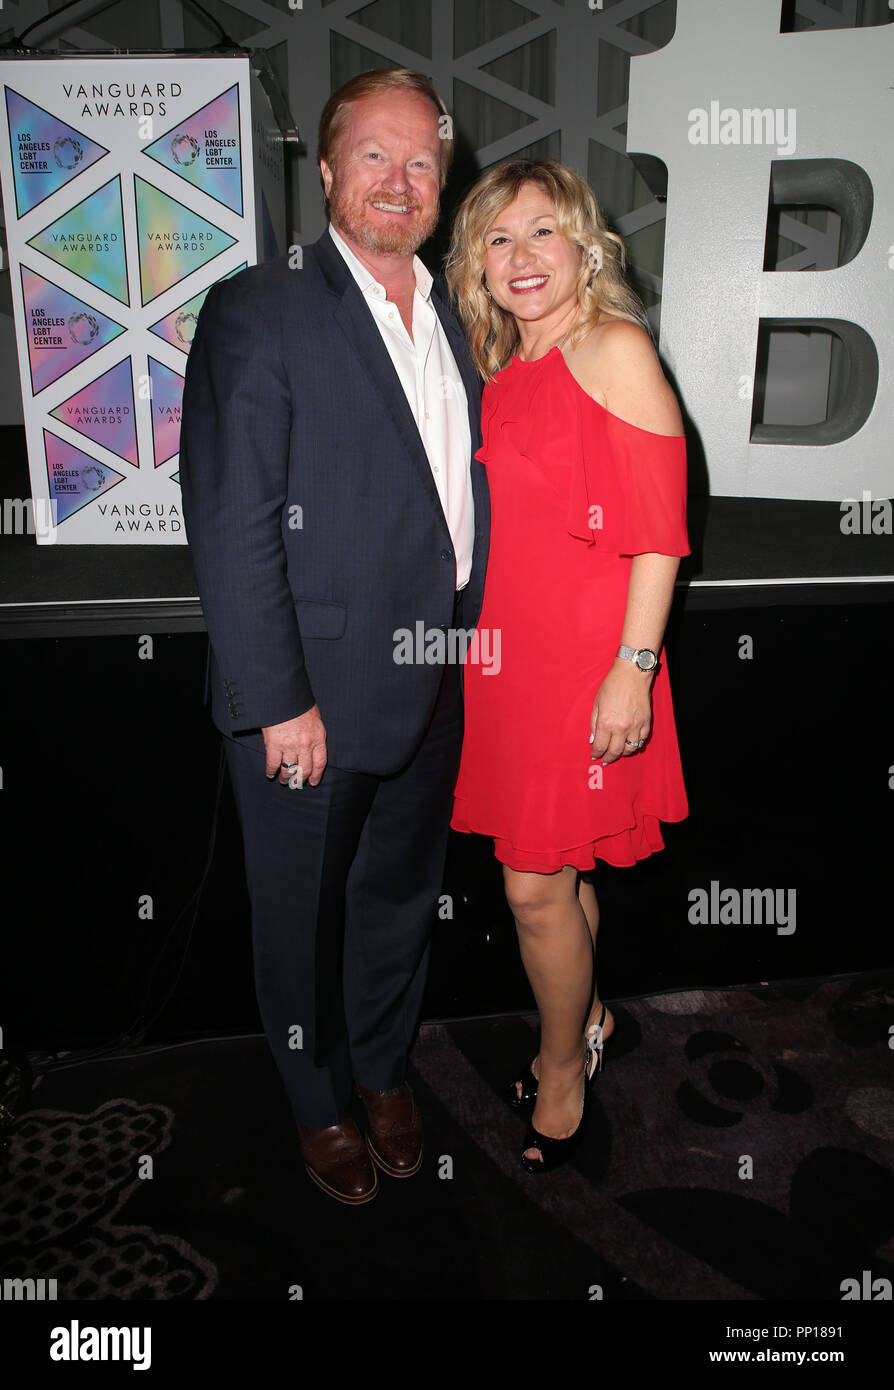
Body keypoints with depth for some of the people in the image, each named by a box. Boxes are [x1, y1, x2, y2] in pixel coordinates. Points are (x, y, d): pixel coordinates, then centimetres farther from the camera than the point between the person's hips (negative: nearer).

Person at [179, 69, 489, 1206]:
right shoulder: (257, 312, -11)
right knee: (302, 912, 14)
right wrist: (278, 699, -18)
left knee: (401, 895, 21)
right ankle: (321, 1102, 40)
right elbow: (231, 527, -16)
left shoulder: (455, 320, 10)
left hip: (433, 686, 6)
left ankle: (384, 1066, 47)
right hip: (314, 693, -5)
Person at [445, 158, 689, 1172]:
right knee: (553, 866, 17)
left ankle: (562, 1071, 27)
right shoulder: (501, 369, 14)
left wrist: (634, 667, -19)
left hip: (581, 655, -6)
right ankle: (585, 1018, 42)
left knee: (535, 884, 2)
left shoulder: (613, 348, -8)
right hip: (505, 650, 7)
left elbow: (660, 528, -13)